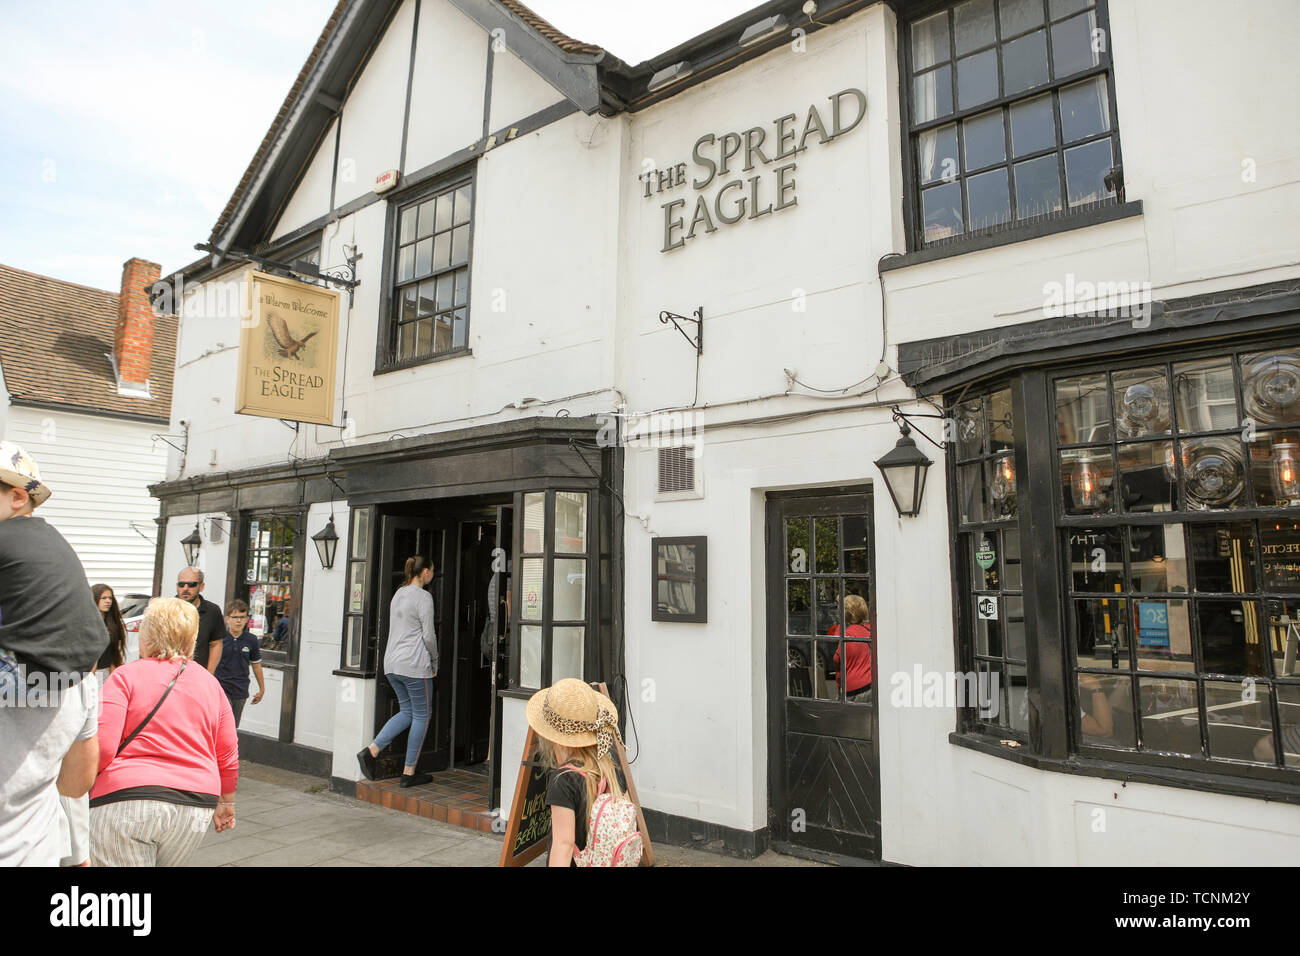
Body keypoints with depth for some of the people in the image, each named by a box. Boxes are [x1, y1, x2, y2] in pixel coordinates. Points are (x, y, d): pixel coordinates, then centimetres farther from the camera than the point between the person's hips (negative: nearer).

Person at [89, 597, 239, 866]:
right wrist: (226, 801, 25)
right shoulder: (210, 683, 10)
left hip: (127, 799, -4)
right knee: (163, 863, 22)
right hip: (195, 809, 5)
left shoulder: (126, 676, -3)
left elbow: (101, 747, -13)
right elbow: (228, 755, 12)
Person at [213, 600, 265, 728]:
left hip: (240, 692, 3)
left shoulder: (251, 641, 0)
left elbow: (256, 665, 11)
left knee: (233, 727, 11)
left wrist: (262, 689, 17)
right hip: (221, 688, -3)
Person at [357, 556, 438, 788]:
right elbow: (428, 635, -13)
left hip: (392, 663, 8)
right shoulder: (423, 596, -11)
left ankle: (371, 750, 4)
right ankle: (409, 773, 8)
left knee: (406, 712, 17)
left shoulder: (399, 594, 14)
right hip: (414, 664, -8)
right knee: (422, 715, 4)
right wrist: (435, 662, 2)